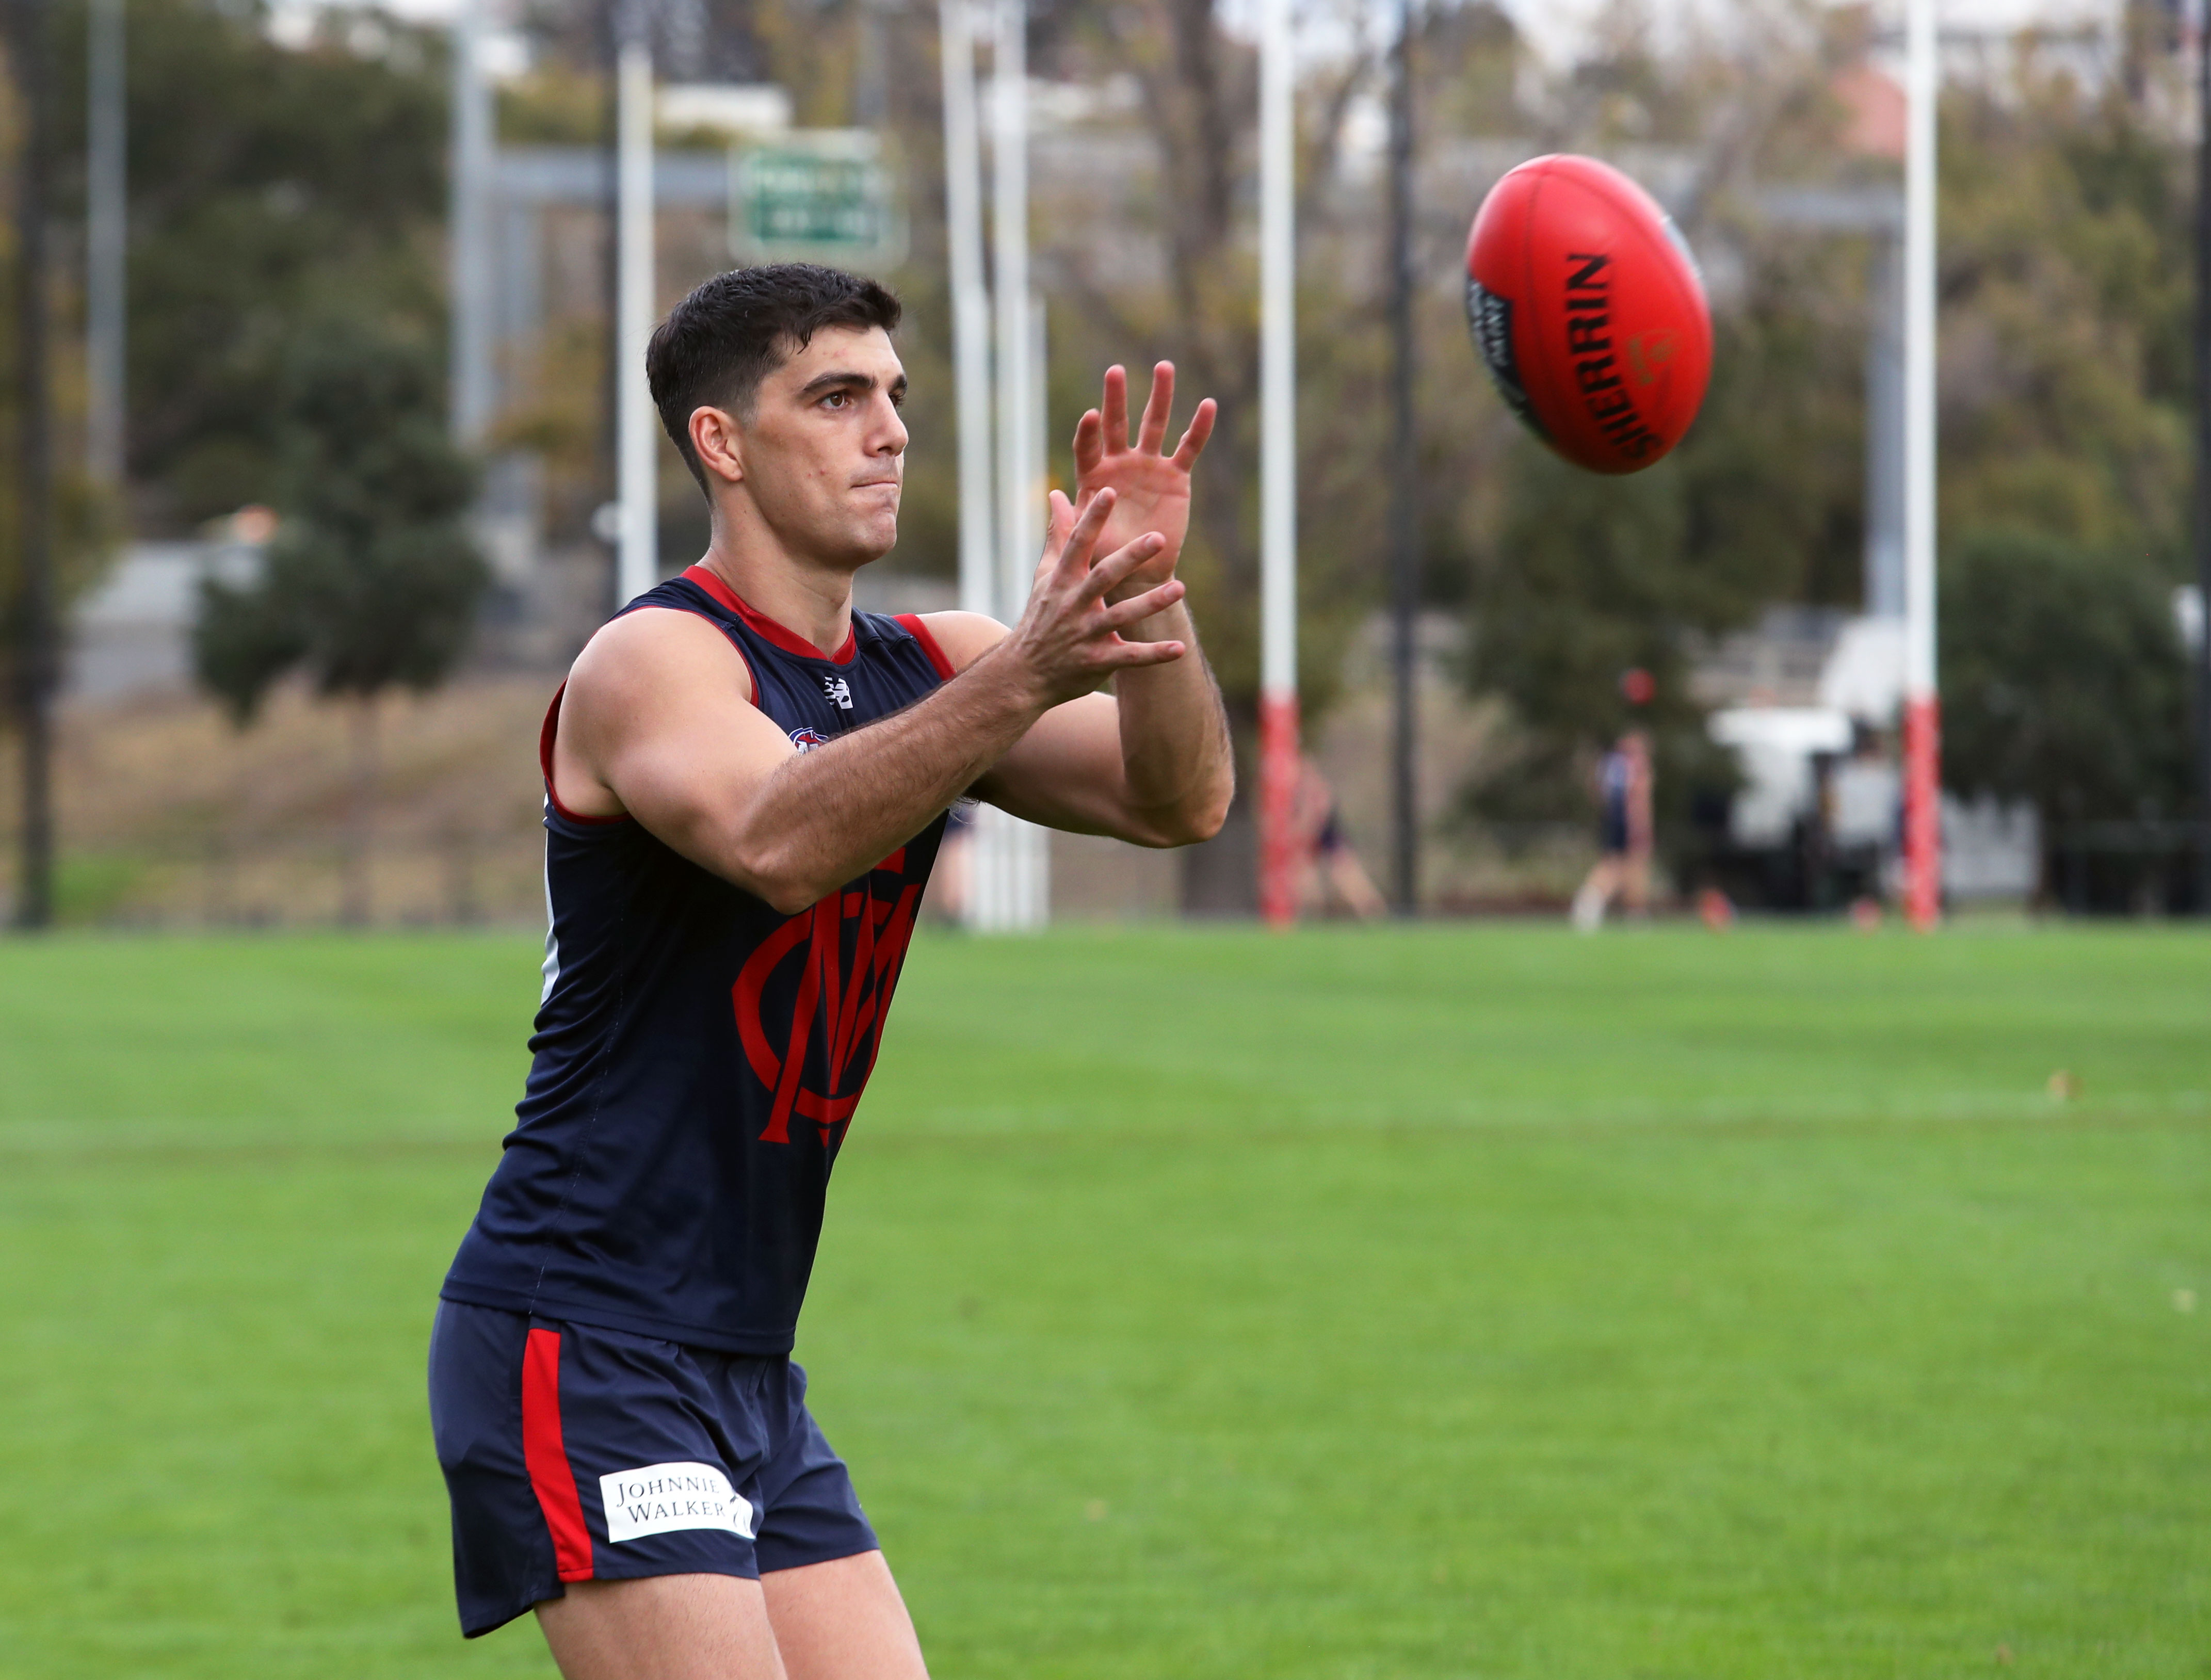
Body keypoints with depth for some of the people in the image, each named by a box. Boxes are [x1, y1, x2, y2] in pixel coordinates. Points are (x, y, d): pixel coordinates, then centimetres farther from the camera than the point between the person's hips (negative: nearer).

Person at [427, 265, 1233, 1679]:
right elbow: (779, 842, -35)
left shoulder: (919, 670, 10)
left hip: (748, 1373, 8)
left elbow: (1181, 802, -2)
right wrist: (1026, 674, -48)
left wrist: (1146, 609, -22)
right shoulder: (653, 662, -13)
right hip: (581, 1347, -8)